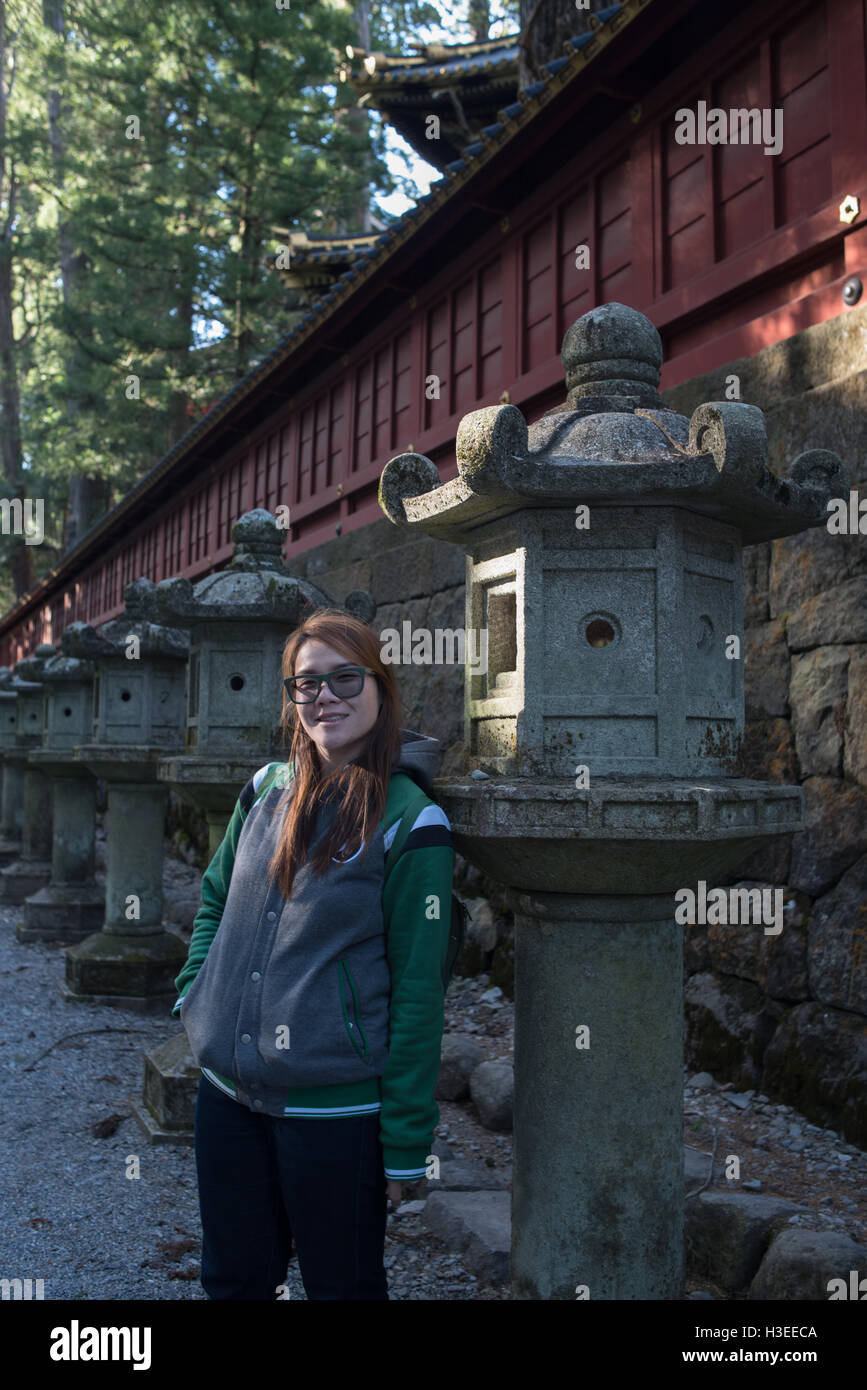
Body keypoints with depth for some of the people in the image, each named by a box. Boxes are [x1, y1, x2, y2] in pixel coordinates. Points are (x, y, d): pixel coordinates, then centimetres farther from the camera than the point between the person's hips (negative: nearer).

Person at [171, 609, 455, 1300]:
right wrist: (195, 990, 5)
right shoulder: (267, 789, 3)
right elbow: (215, 897, 20)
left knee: (343, 1283, 14)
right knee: (232, 1280, 20)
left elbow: (418, 993, -12)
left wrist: (405, 1146, -10)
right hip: (227, 1091, 5)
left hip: (336, 1108, -5)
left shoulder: (410, 821, -12)